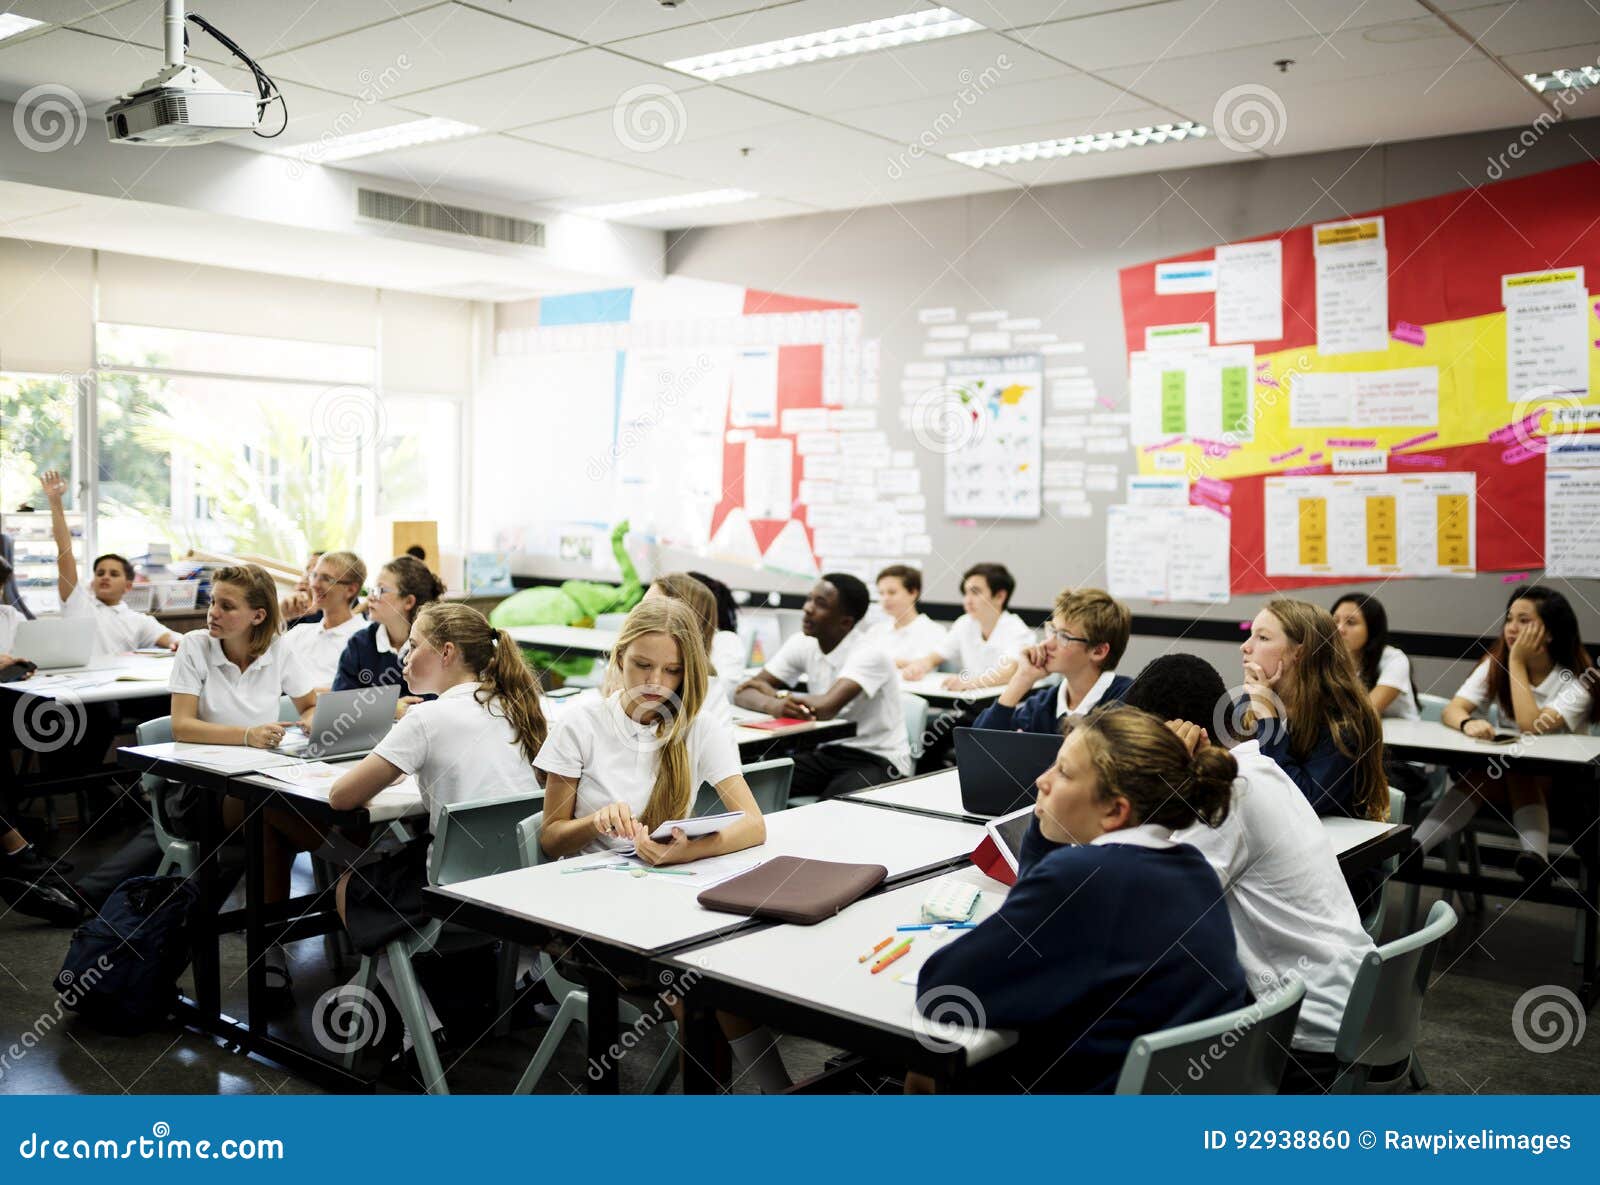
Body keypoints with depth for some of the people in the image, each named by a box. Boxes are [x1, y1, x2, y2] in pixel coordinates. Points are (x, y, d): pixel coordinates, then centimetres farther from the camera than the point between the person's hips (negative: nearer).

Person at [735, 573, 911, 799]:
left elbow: (825, 708, -32)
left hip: (879, 761, -5)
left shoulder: (870, 653, -19)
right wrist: (773, 705, -30)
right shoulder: (803, 644, -1)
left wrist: (774, 693, -15)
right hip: (827, 752, 6)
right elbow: (744, 693, -6)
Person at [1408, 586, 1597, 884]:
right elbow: (1452, 709, -13)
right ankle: (1412, 848, -47)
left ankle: (1535, 858, -51)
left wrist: (1517, 662, -22)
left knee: (1519, 774, -35)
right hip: (1505, 777, 3)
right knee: (1476, 778, -31)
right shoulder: (1496, 665, 2)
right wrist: (1468, 723, -38)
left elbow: (1531, 727, -29)